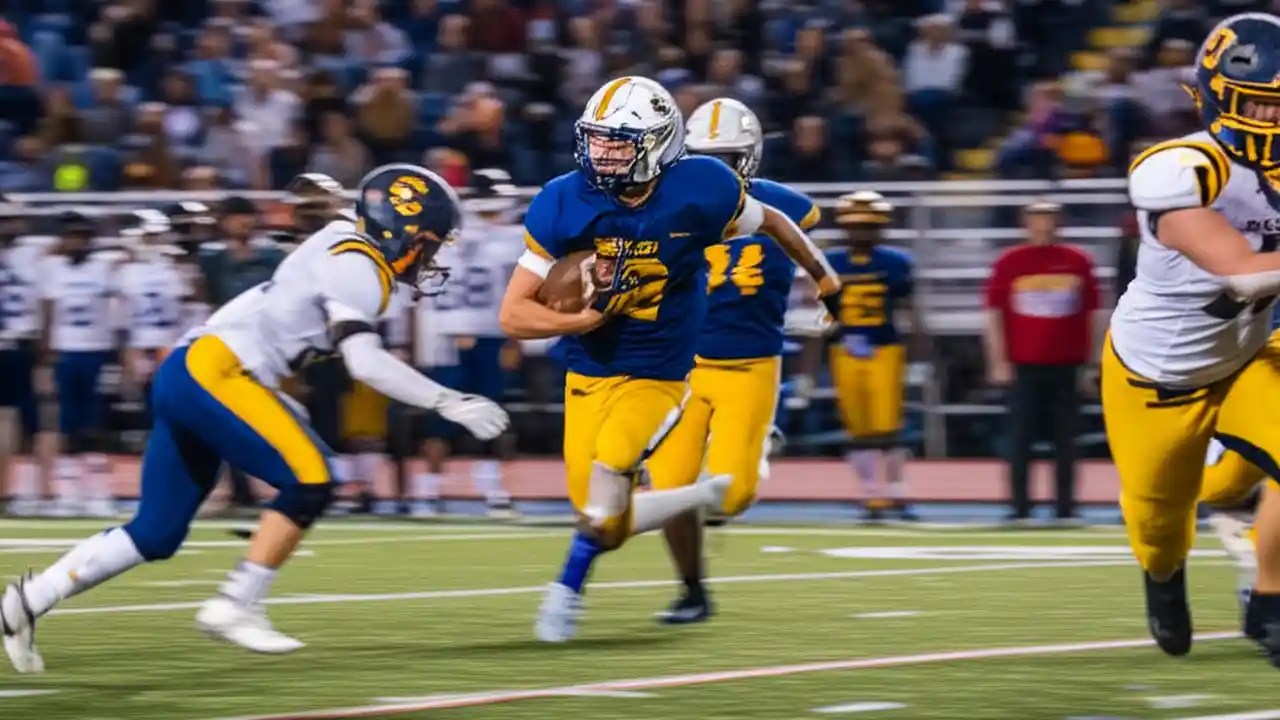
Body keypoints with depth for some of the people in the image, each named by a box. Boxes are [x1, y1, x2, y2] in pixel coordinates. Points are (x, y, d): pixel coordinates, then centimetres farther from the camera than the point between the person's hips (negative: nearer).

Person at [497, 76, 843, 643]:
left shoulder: (699, 192, -17)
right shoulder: (565, 204, -15)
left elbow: (770, 222, 7)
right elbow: (514, 315, -13)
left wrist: (822, 274, 22)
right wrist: (585, 318, -30)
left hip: (656, 373, -2)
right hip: (589, 370, 2)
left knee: (609, 469, -25)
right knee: (602, 518, 1)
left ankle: (568, 588, -3)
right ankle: (700, 499, 30)